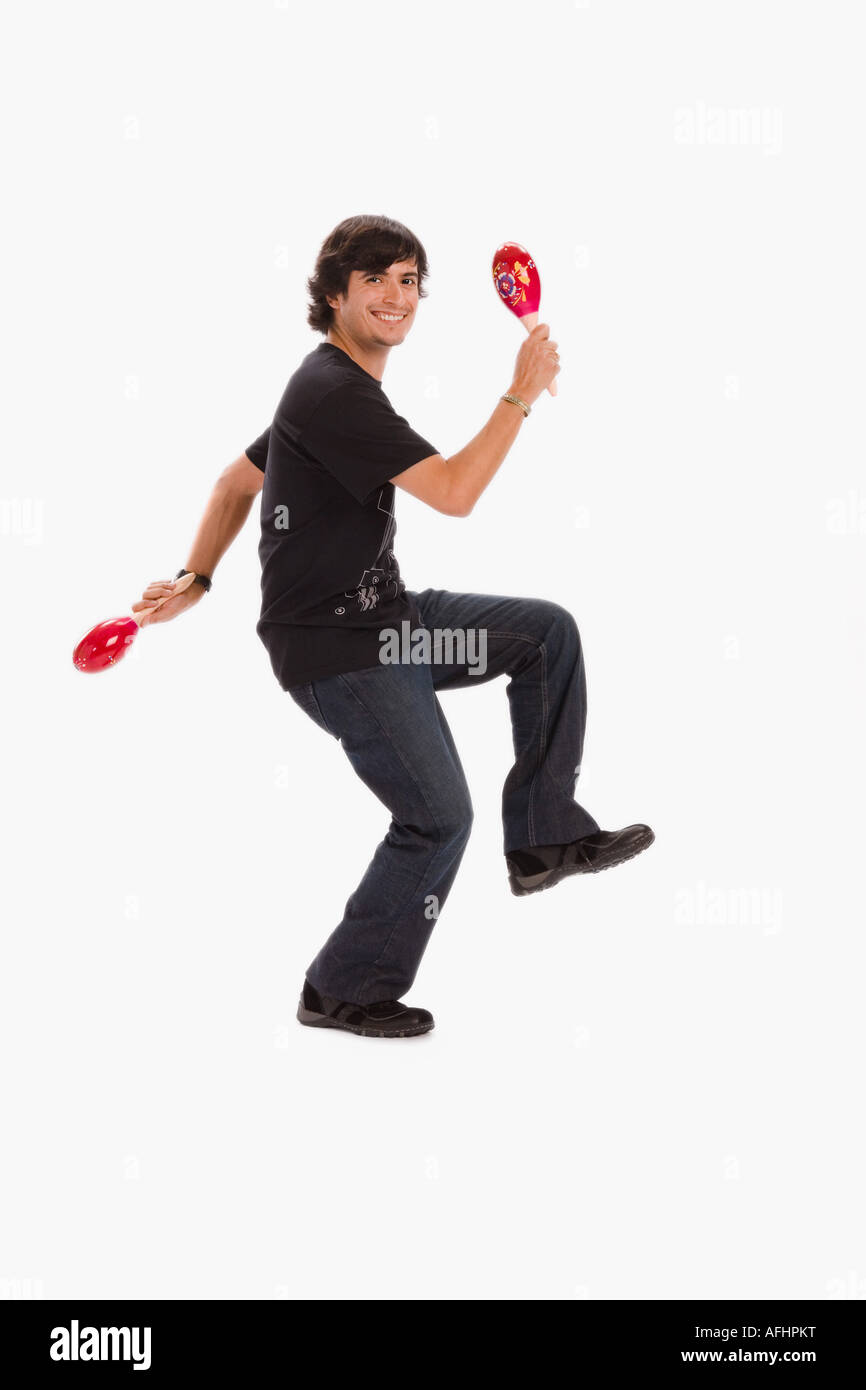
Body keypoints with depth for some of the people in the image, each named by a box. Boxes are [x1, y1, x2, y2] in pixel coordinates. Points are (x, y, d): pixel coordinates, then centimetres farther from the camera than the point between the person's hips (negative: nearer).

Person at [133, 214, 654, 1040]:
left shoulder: (331, 386, 14)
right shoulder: (335, 393, -20)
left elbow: (236, 482, 20)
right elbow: (454, 494, -25)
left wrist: (195, 580, 19)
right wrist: (521, 395, -17)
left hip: (384, 618, 10)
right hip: (337, 648, -10)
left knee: (549, 631, 6)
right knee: (439, 817, -6)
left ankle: (545, 834, 11)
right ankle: (344, 991, 13)